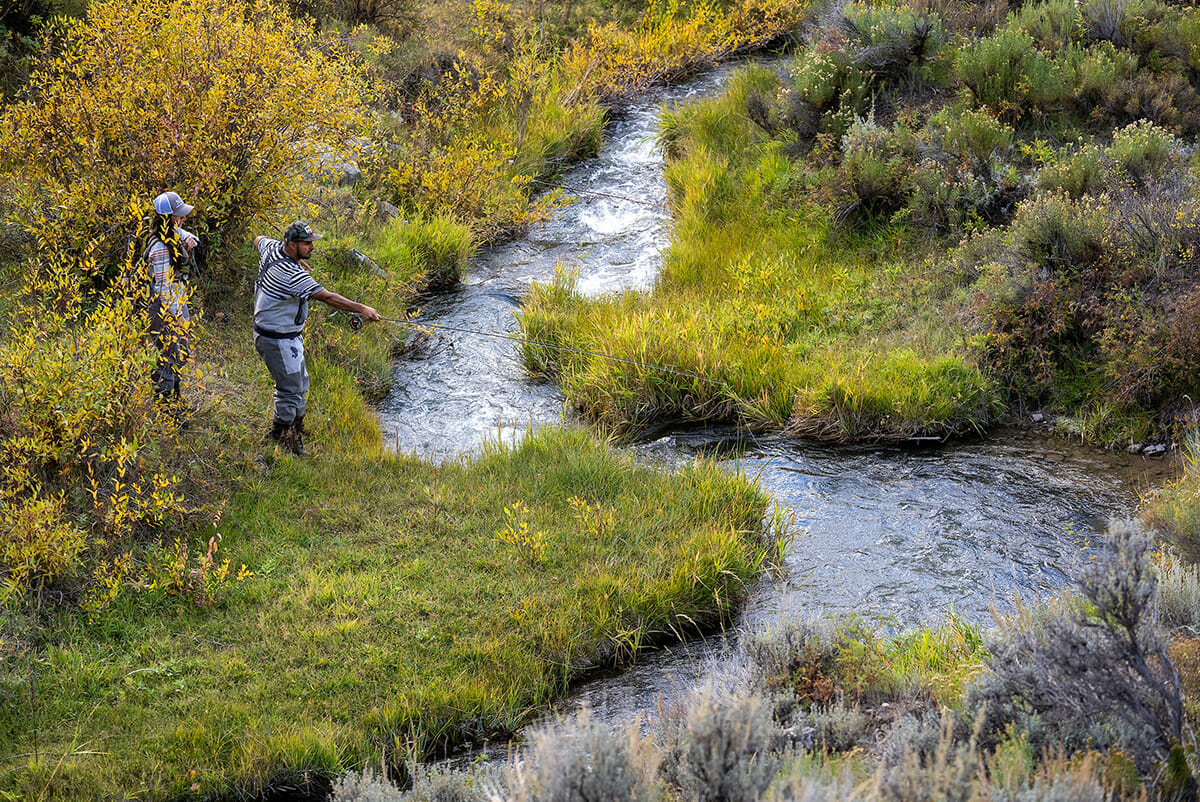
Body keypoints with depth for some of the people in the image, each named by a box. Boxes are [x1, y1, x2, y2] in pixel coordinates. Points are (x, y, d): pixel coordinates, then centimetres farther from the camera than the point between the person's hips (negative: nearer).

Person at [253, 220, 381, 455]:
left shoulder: (272, 248, -2)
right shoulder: (291, 274, -30)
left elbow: (259, 240, 24)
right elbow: (326, 297, -34)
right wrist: (361, 309, -35)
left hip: (290, 336, 10)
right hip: (277, 340, -10)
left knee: (300, 383, 19)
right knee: (291, 390, -3)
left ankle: (295, 436, 30)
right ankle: (277, 442, 9)